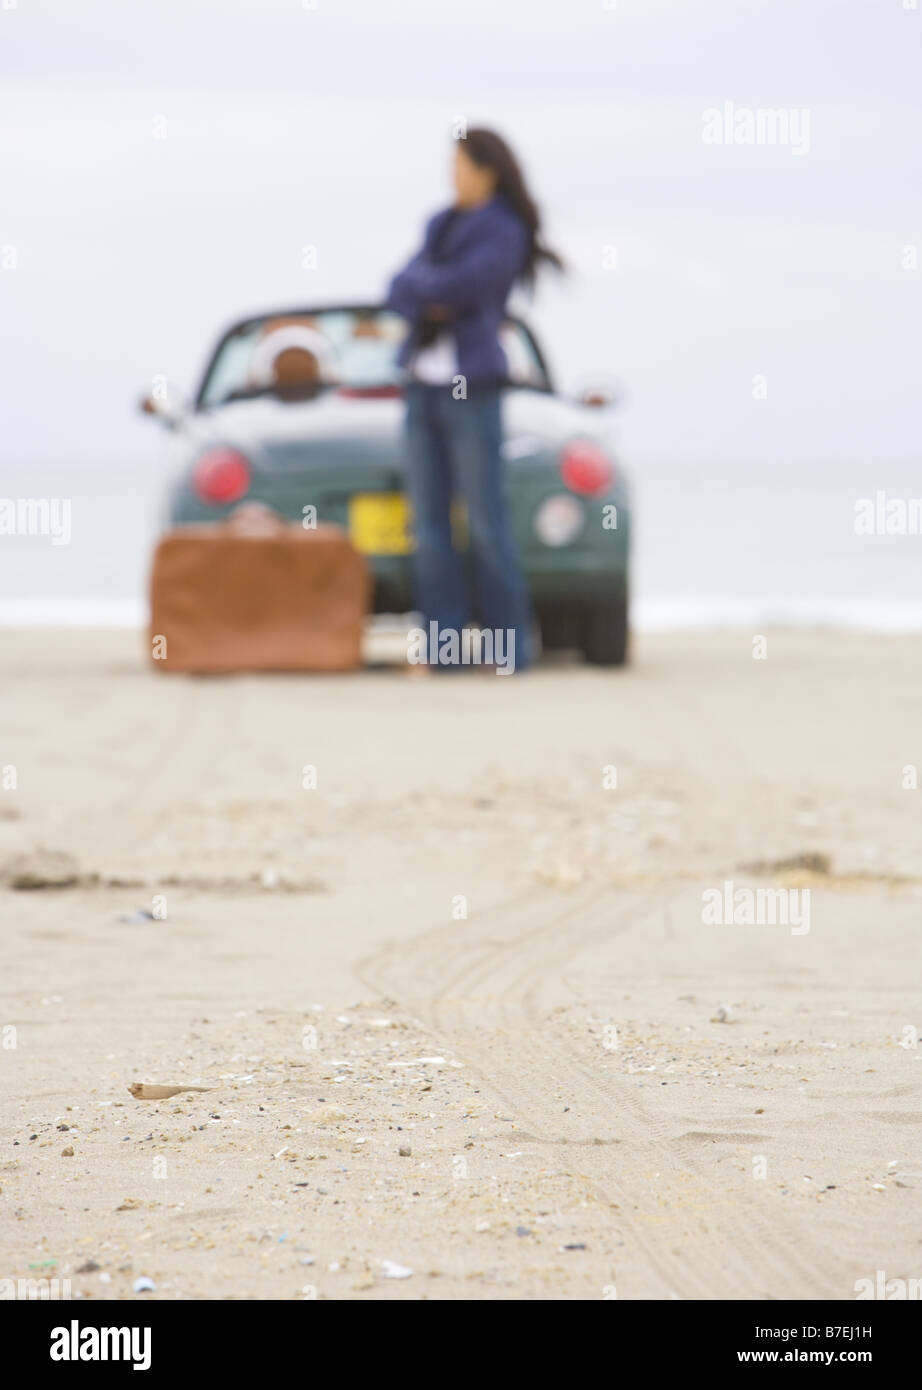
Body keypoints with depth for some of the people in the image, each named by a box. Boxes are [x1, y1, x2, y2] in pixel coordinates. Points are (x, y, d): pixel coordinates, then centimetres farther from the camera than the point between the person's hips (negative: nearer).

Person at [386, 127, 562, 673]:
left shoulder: (505, 234, -9)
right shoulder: (442, 225, 14)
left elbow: (451, 287, -19)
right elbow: (401, 292, 6)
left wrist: (421, 283, 0)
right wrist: (427, 298, -14)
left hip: (473, 389, -7)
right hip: (424, 387, 7)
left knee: (487, 521, -5)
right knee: (429, 523, 3)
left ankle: (512, 643, 2)